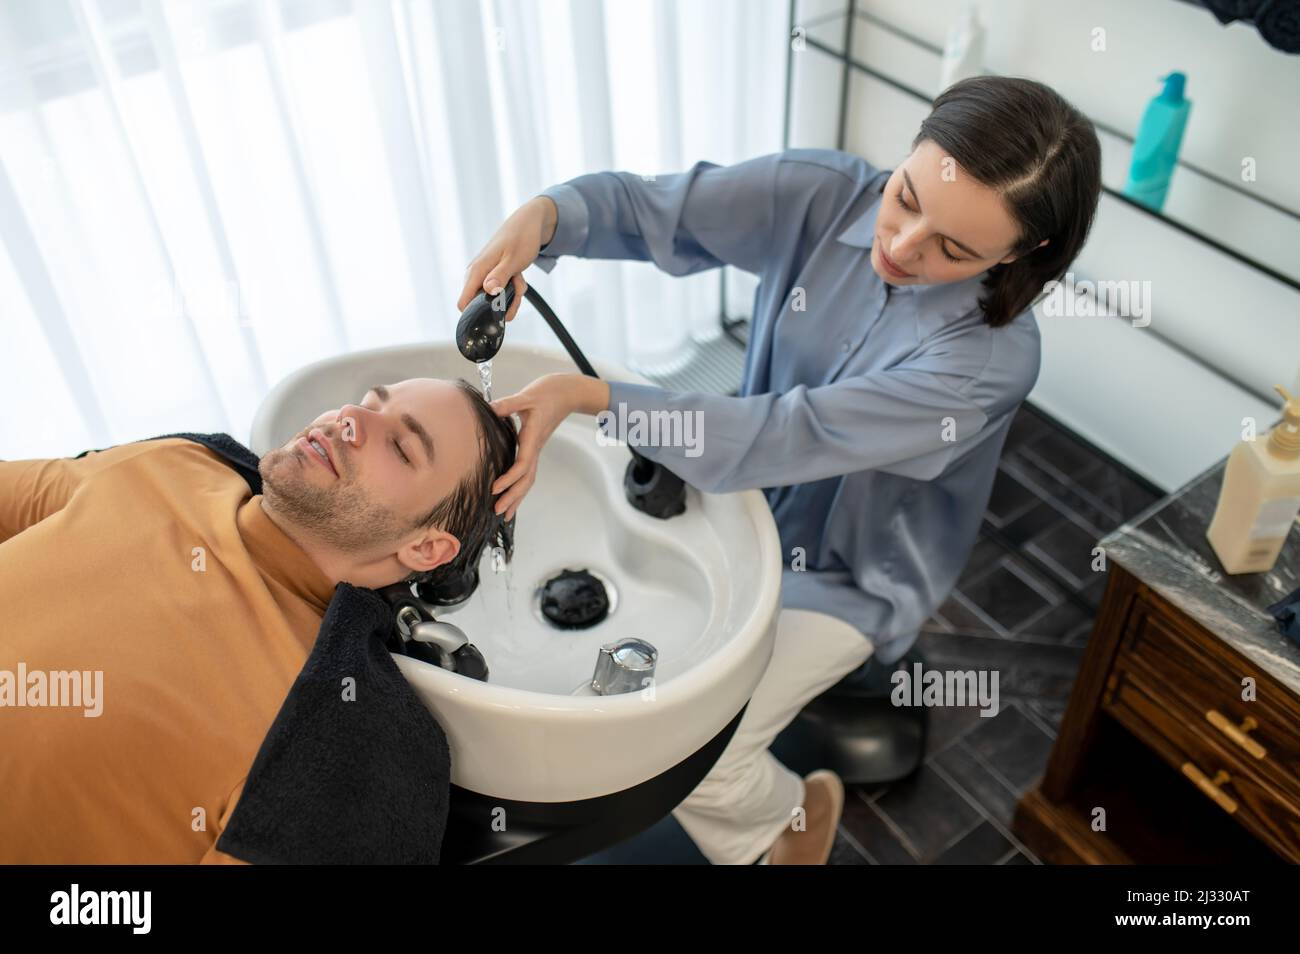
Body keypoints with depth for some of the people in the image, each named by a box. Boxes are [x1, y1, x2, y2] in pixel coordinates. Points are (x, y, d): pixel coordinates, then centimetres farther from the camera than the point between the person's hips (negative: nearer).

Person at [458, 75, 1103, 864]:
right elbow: (652, 207, -16)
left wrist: (591, 397, -44)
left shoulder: (992, 358, -31)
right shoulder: (827, 194, -18)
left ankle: (790, 814, 24)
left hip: (848, 575, -5)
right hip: (750, 494, 5)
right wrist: (543, 216, -38)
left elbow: (789, 437, -36)